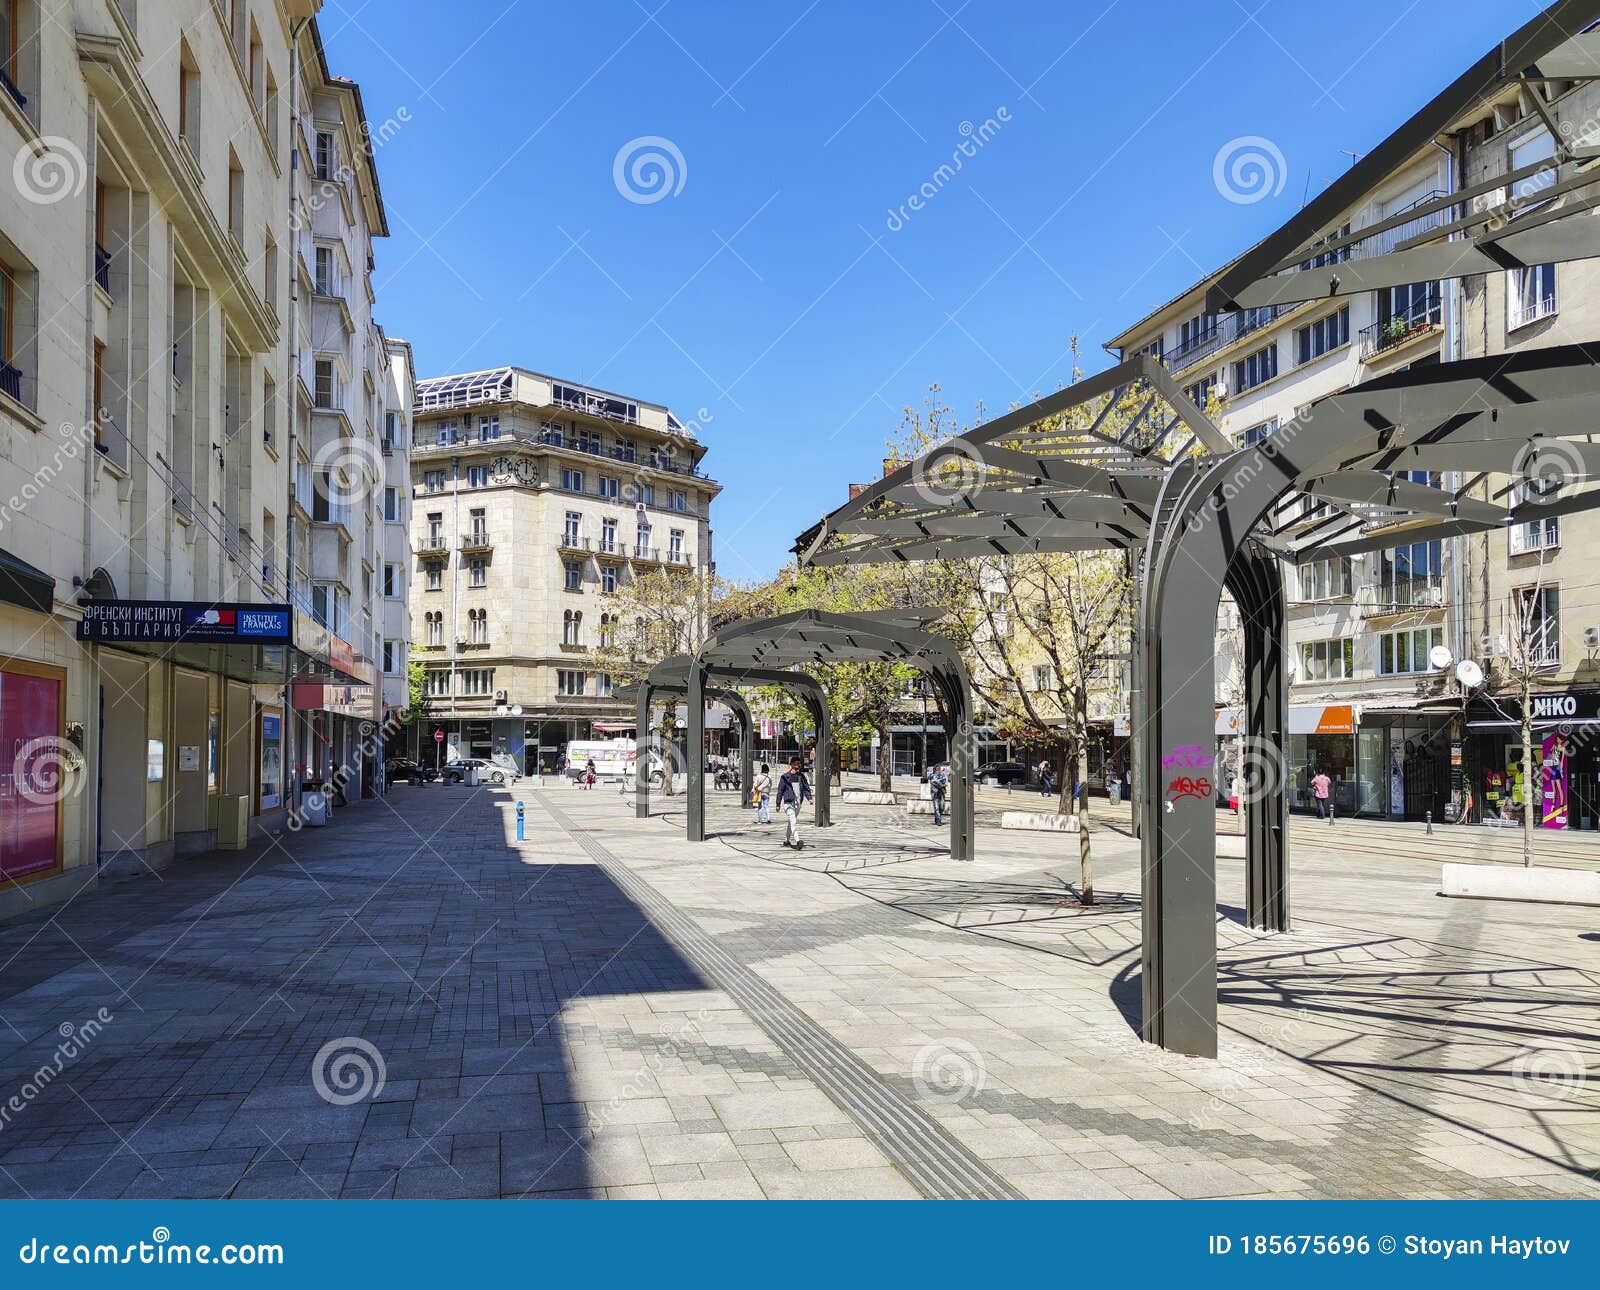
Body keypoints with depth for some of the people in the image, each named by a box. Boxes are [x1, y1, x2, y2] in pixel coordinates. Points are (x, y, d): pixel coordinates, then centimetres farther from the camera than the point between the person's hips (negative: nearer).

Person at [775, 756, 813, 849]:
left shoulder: (801, 776, 10)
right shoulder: (785, 776, -2)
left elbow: (806, 787, 9)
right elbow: (780, 791, 2)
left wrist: (809, 798, -8)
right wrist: (778, 804, 3)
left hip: (798, 803, 5)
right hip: (788, 802, -5)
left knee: (792, 821, 15)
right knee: (793, 821, -17)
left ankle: (787, 840, 30)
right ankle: (797, 842, -26)